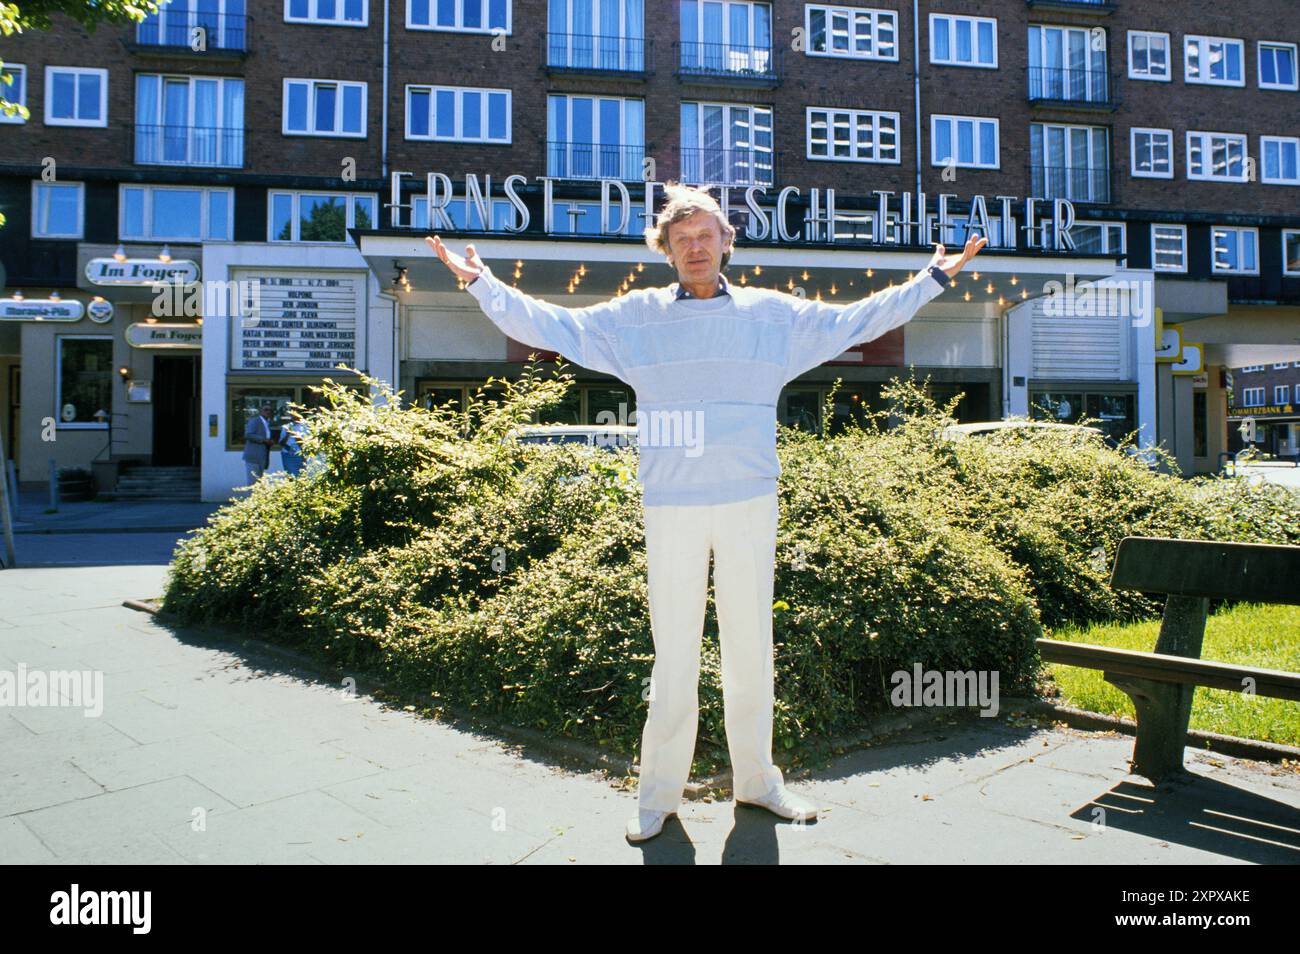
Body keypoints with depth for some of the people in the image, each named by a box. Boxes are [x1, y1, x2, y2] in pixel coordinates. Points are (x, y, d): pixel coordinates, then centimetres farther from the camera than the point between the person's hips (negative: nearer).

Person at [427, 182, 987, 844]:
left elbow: (855, 321, 16)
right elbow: (553, 325, 10)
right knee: (673, 654, 3)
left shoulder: (772, 314, 10)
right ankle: (659, 792, 17)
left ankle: (756, 779, 27)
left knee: (751, 647, 11)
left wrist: (933, 279, 16)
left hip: (750, 503, 1)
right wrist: (482, 284, 5)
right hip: (671, 509, -1)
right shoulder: (635, 316, 8)